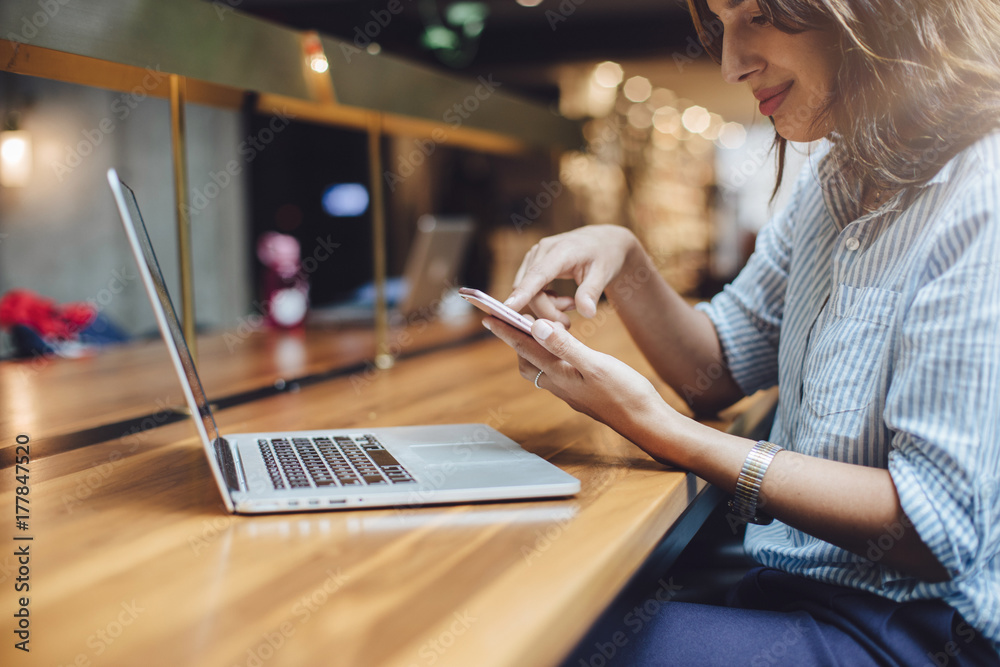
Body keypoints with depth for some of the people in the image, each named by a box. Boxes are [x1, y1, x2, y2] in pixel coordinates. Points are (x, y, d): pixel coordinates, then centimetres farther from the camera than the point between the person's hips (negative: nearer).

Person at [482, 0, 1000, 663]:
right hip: (797, 583, 7)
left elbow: (940, 527, -22)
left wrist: (657, 428, -22)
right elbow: (719, 368, 15)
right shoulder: (838, 175, 10)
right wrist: (624, 260, -3)